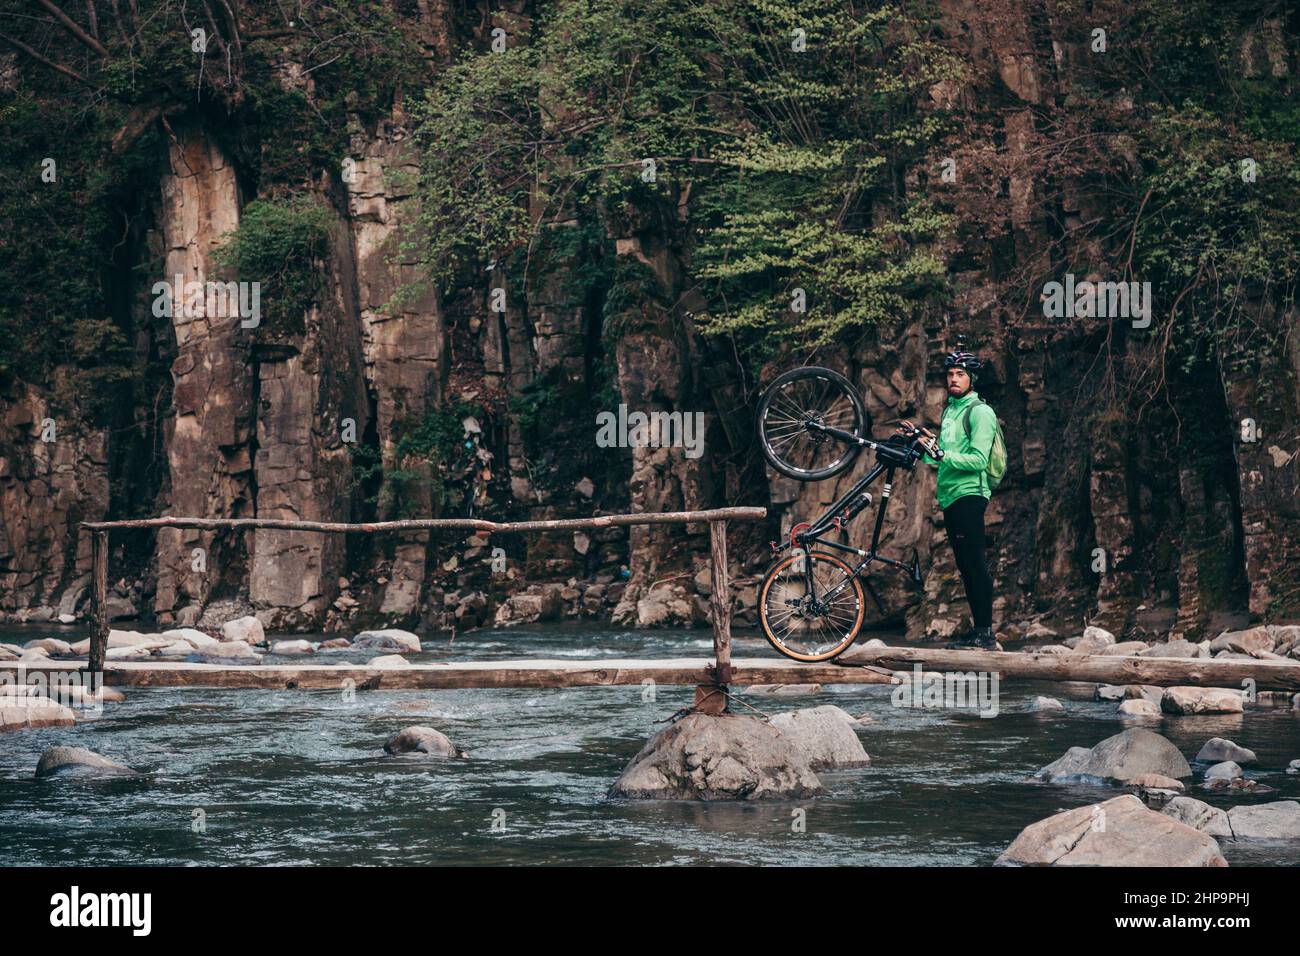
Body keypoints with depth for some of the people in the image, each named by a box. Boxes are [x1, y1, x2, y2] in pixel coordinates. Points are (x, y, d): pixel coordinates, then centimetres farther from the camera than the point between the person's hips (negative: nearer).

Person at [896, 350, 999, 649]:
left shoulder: (980, 412, -7)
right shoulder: (949, 411, 20)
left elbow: (978, 460, -18)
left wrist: (941, 454, -26)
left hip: (969, 494, -9)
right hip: (949, 497, 9)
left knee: (975, 563, -12)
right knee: (966, 566, 9)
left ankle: (986, 632, -12)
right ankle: (978, 629, 12)